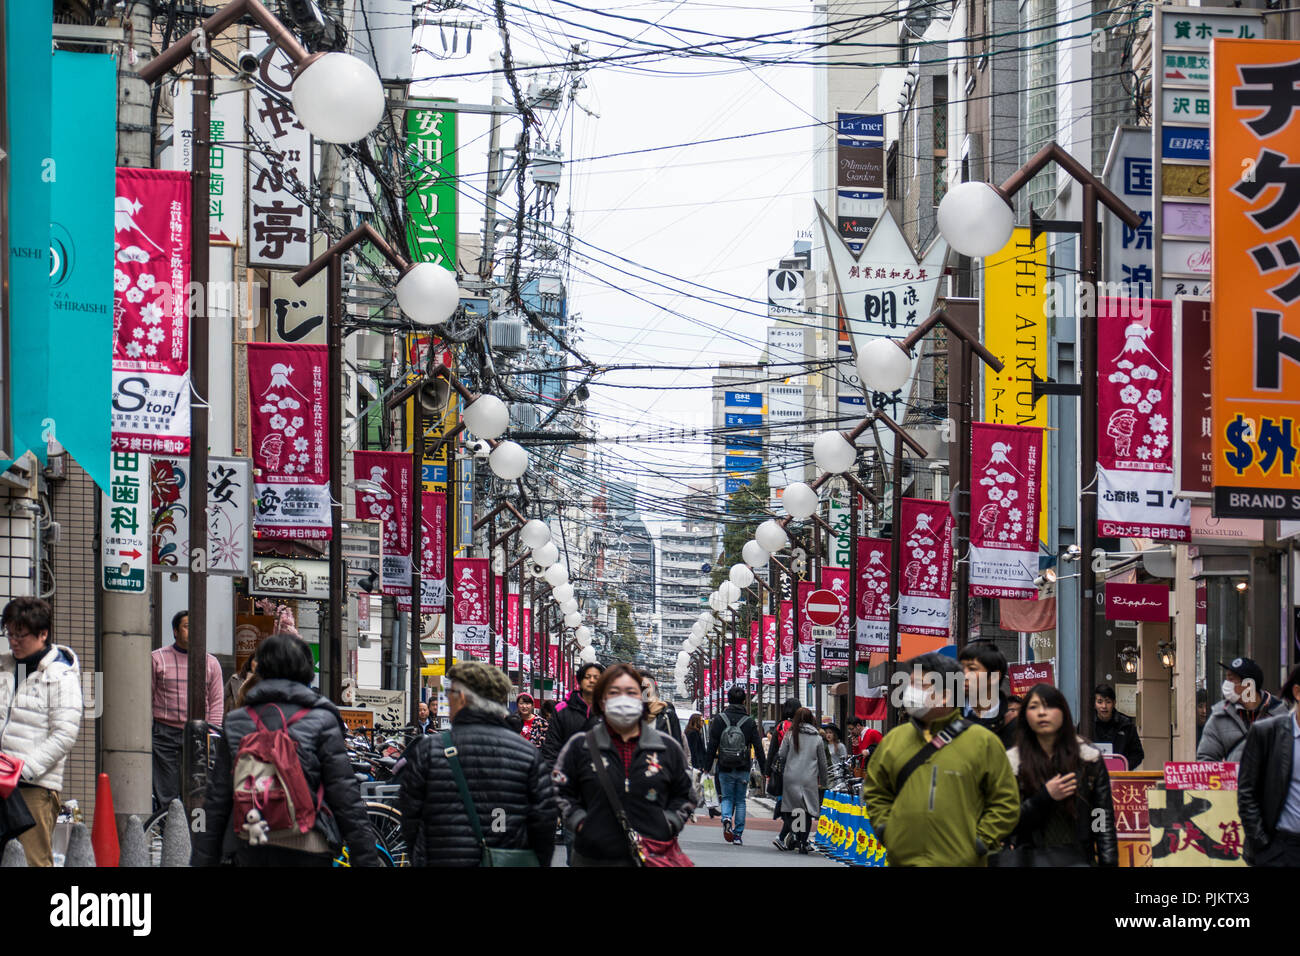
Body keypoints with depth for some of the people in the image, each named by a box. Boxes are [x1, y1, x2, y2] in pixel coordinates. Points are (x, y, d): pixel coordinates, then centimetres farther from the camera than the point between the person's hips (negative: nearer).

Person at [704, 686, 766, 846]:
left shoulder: (719, 720, -3)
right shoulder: (750, 722, -3)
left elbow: (712, 746, -2)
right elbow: (758, 747, -1)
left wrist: (707, 766, 6)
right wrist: (763, 769, 6)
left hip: (725, 768, 0)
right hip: (743, 769, 0)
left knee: (727, 798, 12)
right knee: (740, 801, 10)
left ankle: (726, 818, -18)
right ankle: (738, 835, 8)